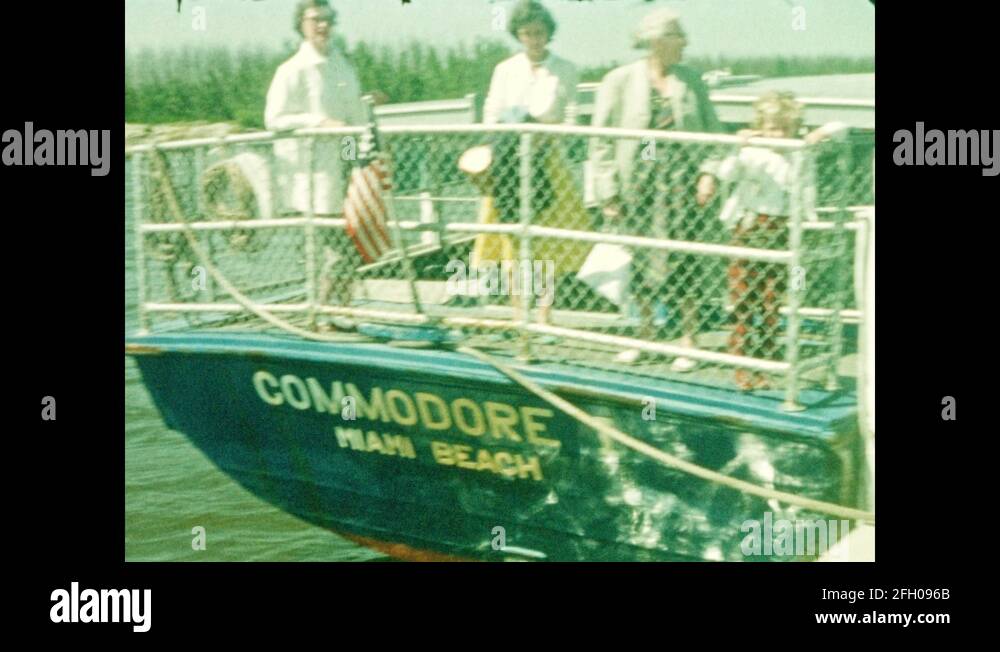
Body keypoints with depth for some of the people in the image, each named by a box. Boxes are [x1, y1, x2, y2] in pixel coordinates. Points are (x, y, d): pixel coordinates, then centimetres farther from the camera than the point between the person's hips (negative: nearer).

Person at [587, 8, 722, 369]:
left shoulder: (690, 80, 6)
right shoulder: (620, 81, -2)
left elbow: (712, 129, 10)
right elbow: (601, 140, -1)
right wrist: (607, 192, -6)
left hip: (680, 177, 1)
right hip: (637, 179, -1)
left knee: (682, 257, -3)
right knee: (639, 258, 7)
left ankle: (688, 342, 9)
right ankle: (645, 334, 25)